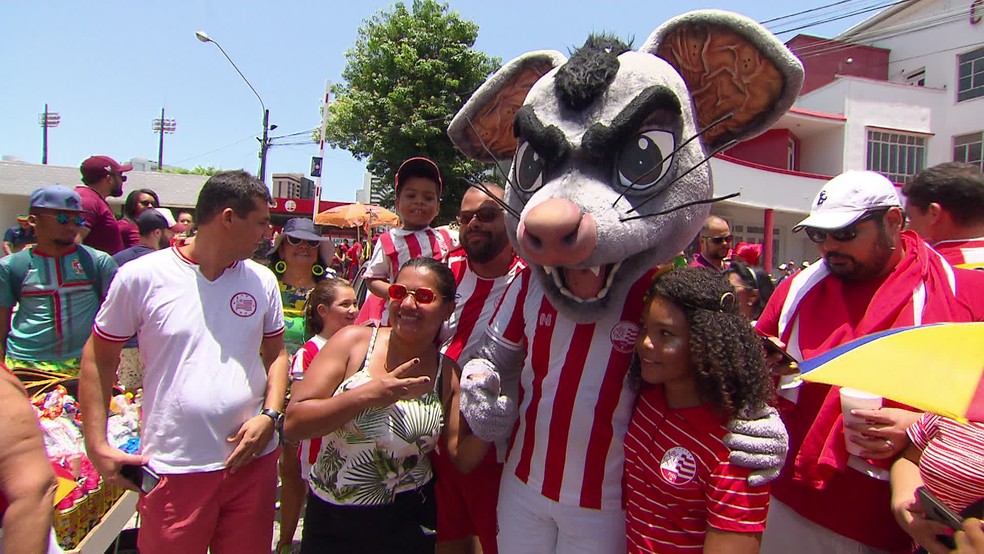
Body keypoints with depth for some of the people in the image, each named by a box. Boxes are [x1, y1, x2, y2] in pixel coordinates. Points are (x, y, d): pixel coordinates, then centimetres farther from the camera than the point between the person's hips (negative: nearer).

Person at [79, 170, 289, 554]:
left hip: (252, 461, 3)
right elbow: (99, 356, 3)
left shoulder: (262, 281, 4)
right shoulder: (140, 277, -6)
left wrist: (270, 415, -3)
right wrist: (97, 446, -1)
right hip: (174, 469, -3)